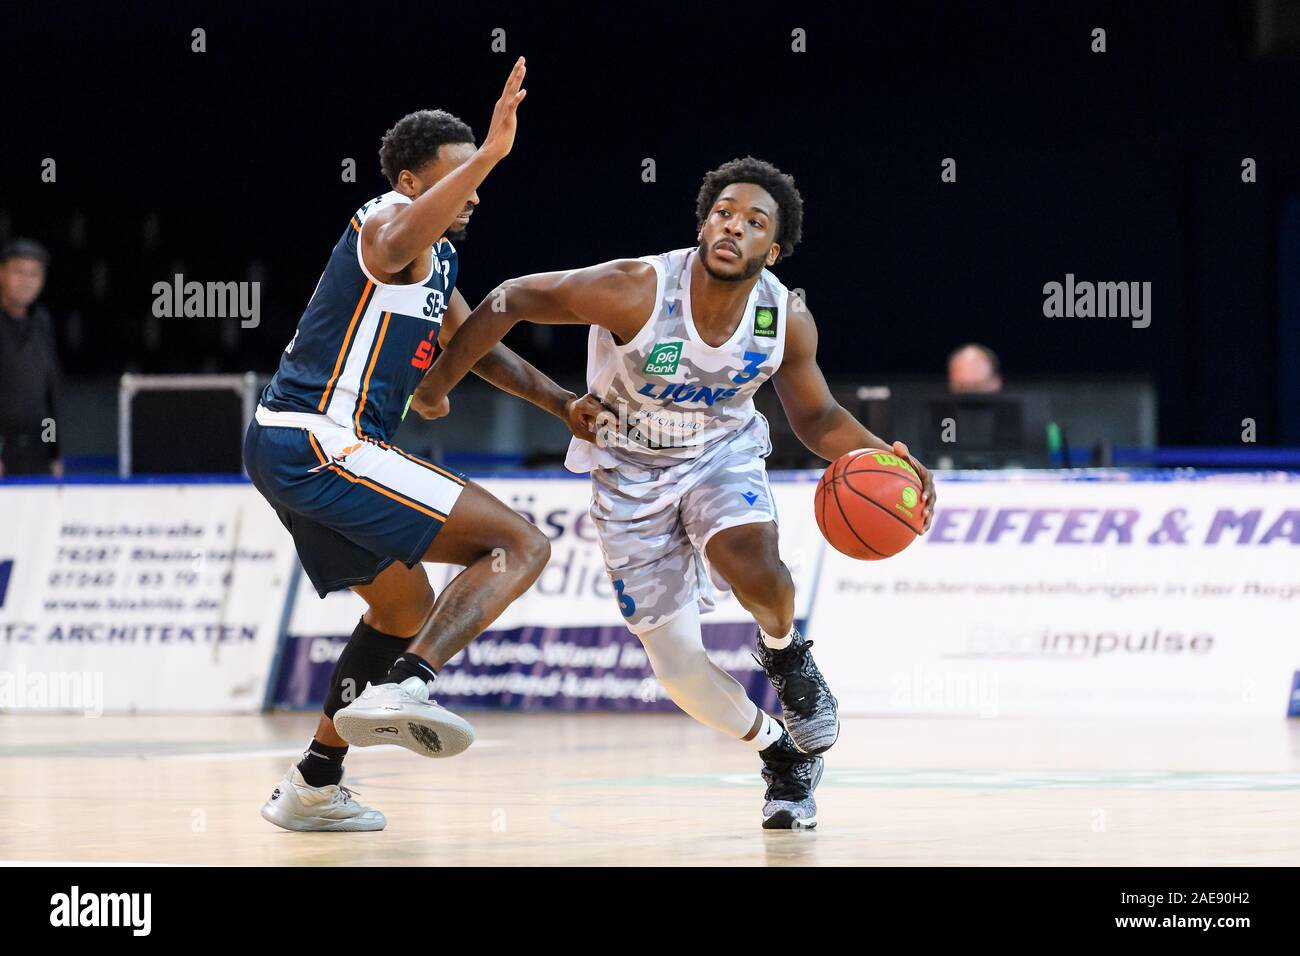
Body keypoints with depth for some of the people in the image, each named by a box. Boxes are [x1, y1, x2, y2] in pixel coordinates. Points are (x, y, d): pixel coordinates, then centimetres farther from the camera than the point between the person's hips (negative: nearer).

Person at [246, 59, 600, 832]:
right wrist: (488, 155, -48)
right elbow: (400, 238, -37)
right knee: (521, 545, -15)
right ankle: (401, 686, -31)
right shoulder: (389, 223, -10)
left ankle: (314, 785, 29)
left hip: (290, 450, 10)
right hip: (324, 445, -10)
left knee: (407, 610, 28)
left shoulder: (439, 260, 21)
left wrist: (562, 403, 28)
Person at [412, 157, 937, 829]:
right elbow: (511, 301, -19)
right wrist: (437, 383, -13)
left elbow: (816, 417, 0)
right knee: (673, 660, -2)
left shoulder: (787, 320, -18)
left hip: (722, 452, 1)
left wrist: (881, 458, -19)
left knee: (751, 563, -33)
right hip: (630, 468, -1)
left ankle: (784, 650, 3)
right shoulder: (635, 291, -30)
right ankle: (781, 753, 24)